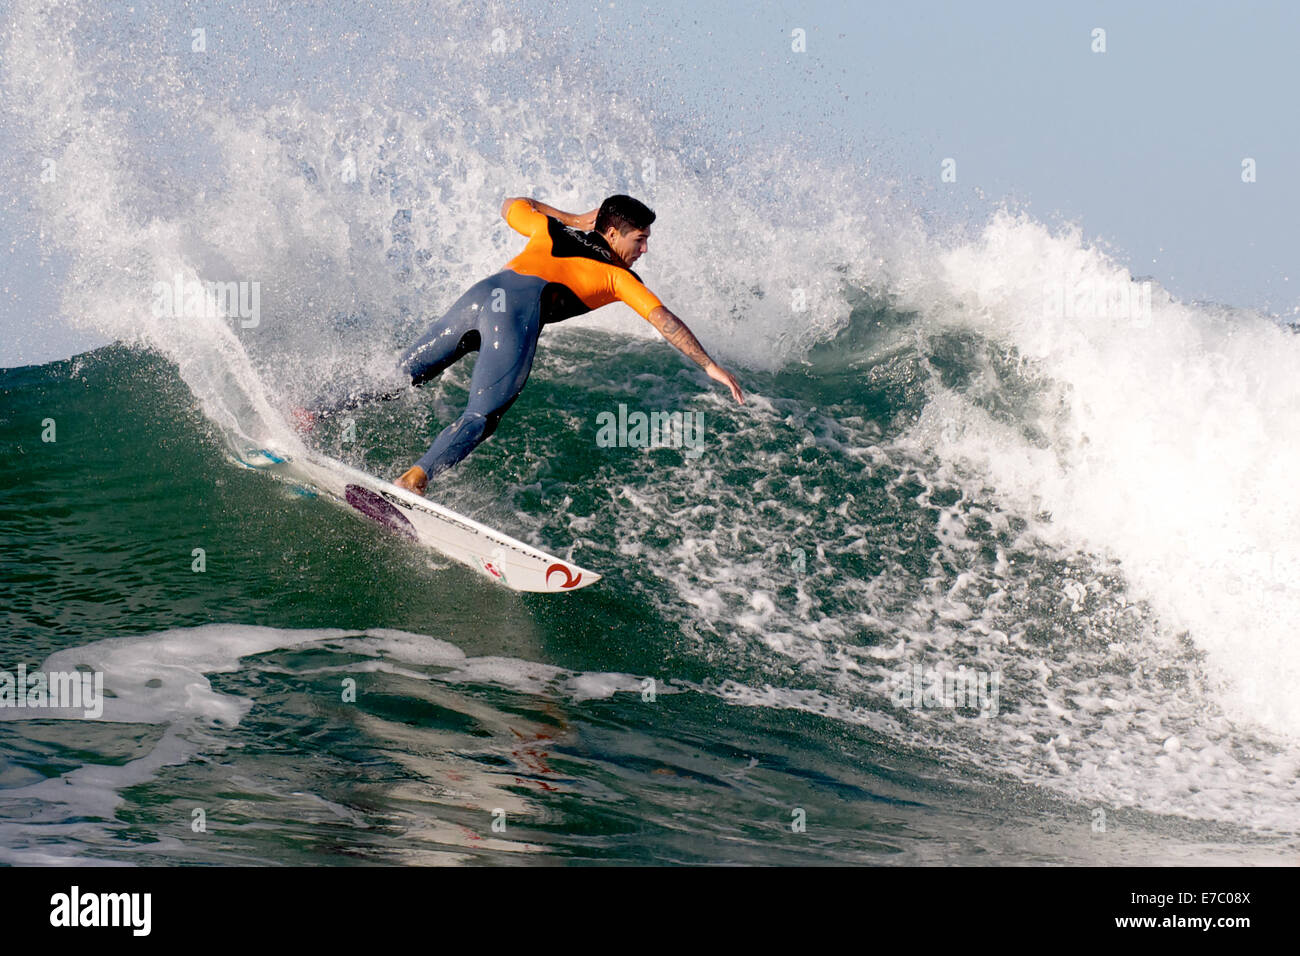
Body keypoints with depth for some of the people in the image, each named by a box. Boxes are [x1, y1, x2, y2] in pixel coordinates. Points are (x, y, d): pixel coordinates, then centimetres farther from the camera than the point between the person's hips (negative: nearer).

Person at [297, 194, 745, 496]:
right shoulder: (617, 275, 20)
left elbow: (512, 206, 51)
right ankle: (413, 479, -34)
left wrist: (572, 219, 56)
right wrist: (709, 366, 20)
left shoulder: (553, 232, 33)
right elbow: (664, 320, 15)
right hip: (518, 311, -6)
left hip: (481, 293, 6)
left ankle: (315, 417, 6)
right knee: (481, 417, -13)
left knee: (403, 375, 15)